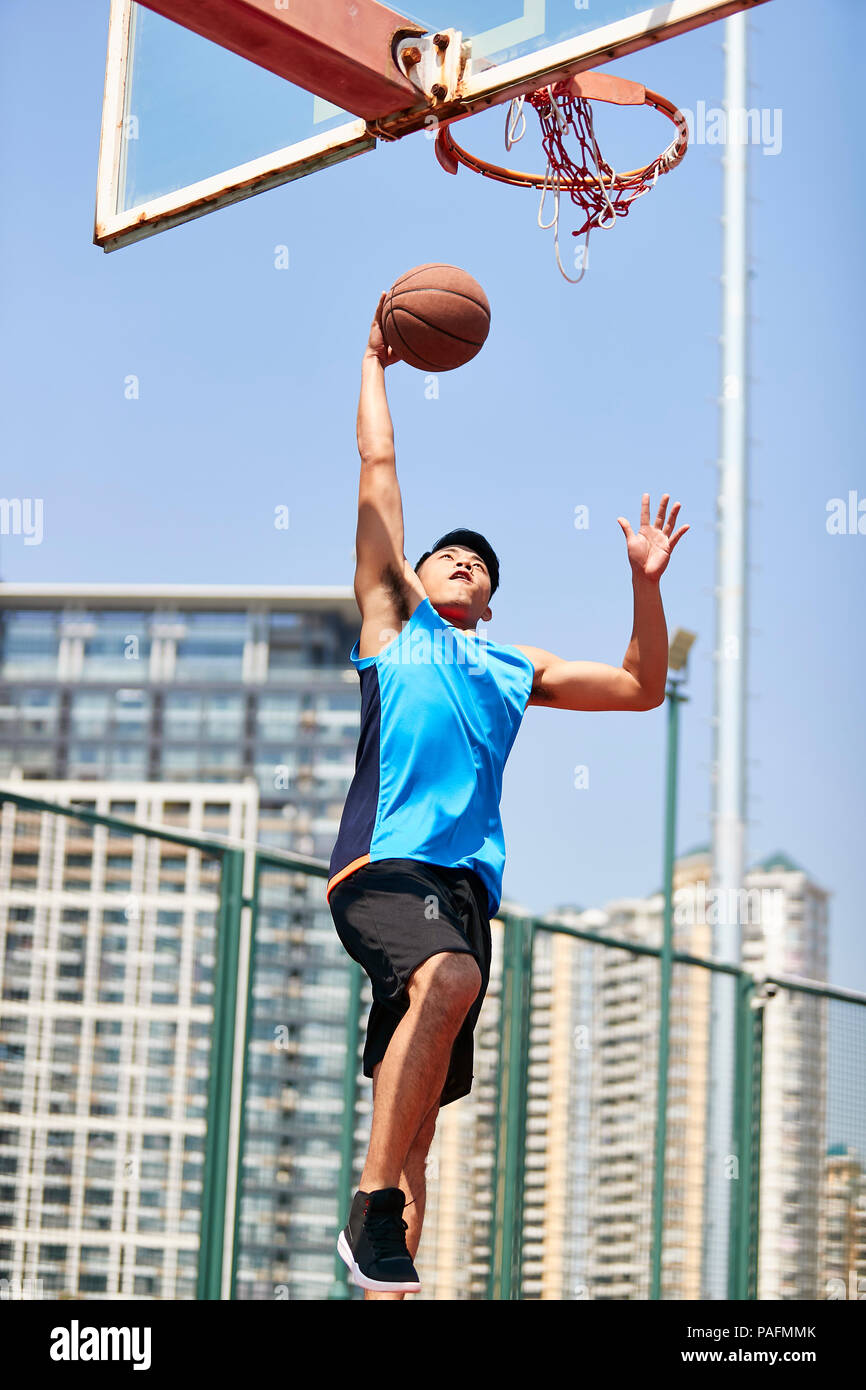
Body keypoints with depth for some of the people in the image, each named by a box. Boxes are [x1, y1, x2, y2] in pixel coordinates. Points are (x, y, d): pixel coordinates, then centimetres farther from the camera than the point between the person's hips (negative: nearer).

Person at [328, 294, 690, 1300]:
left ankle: (385, 1279, -2)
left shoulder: (516, 671, 29)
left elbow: (642, 688, 30)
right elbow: (378, 464, 21)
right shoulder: (390, 619, 20)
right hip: (383, 860, -5)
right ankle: (373, 1206, -31)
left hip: (466, 874, 5)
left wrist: (646, 584, 18)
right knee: (450, 977, -35)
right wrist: (377, 359, 27)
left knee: (419, 1106, -1)